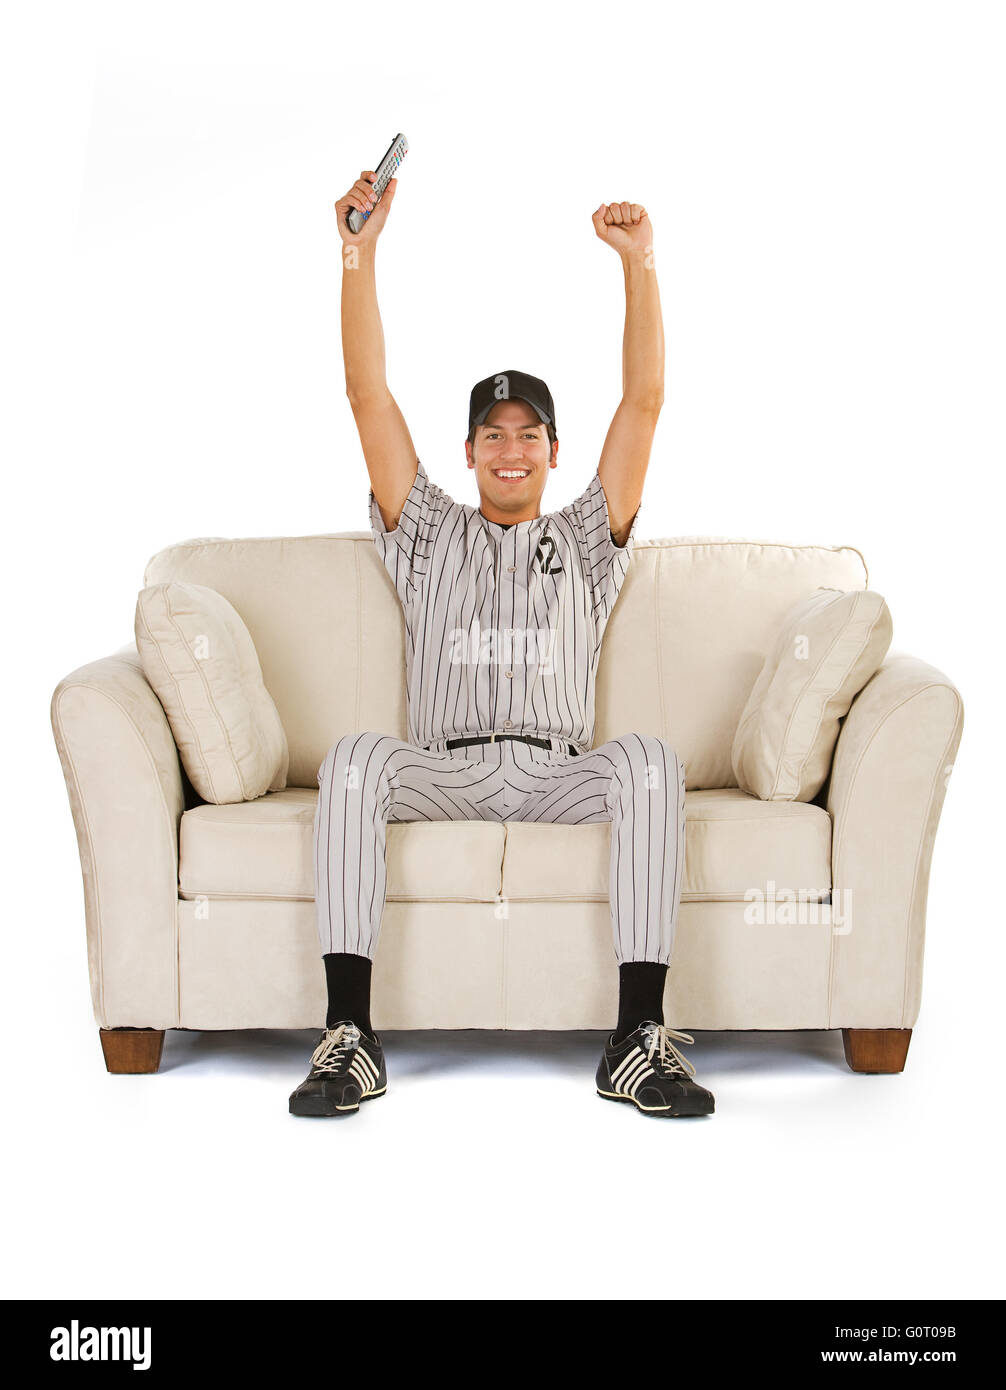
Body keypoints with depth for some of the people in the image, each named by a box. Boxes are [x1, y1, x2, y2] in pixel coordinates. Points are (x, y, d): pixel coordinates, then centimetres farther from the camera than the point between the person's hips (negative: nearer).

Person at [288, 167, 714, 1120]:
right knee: (353, 756, -33)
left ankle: (640, 1038, -34)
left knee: (648, 759, -33)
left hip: (559, 772, 0)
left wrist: (638, 263, 7)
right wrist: (359, 251, 6)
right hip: (445, 771, 0)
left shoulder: (585, 541, 23)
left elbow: (644, 402, 14)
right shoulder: (428, 533, 23)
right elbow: (368, 397, 14)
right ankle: (349, 1036, -34)